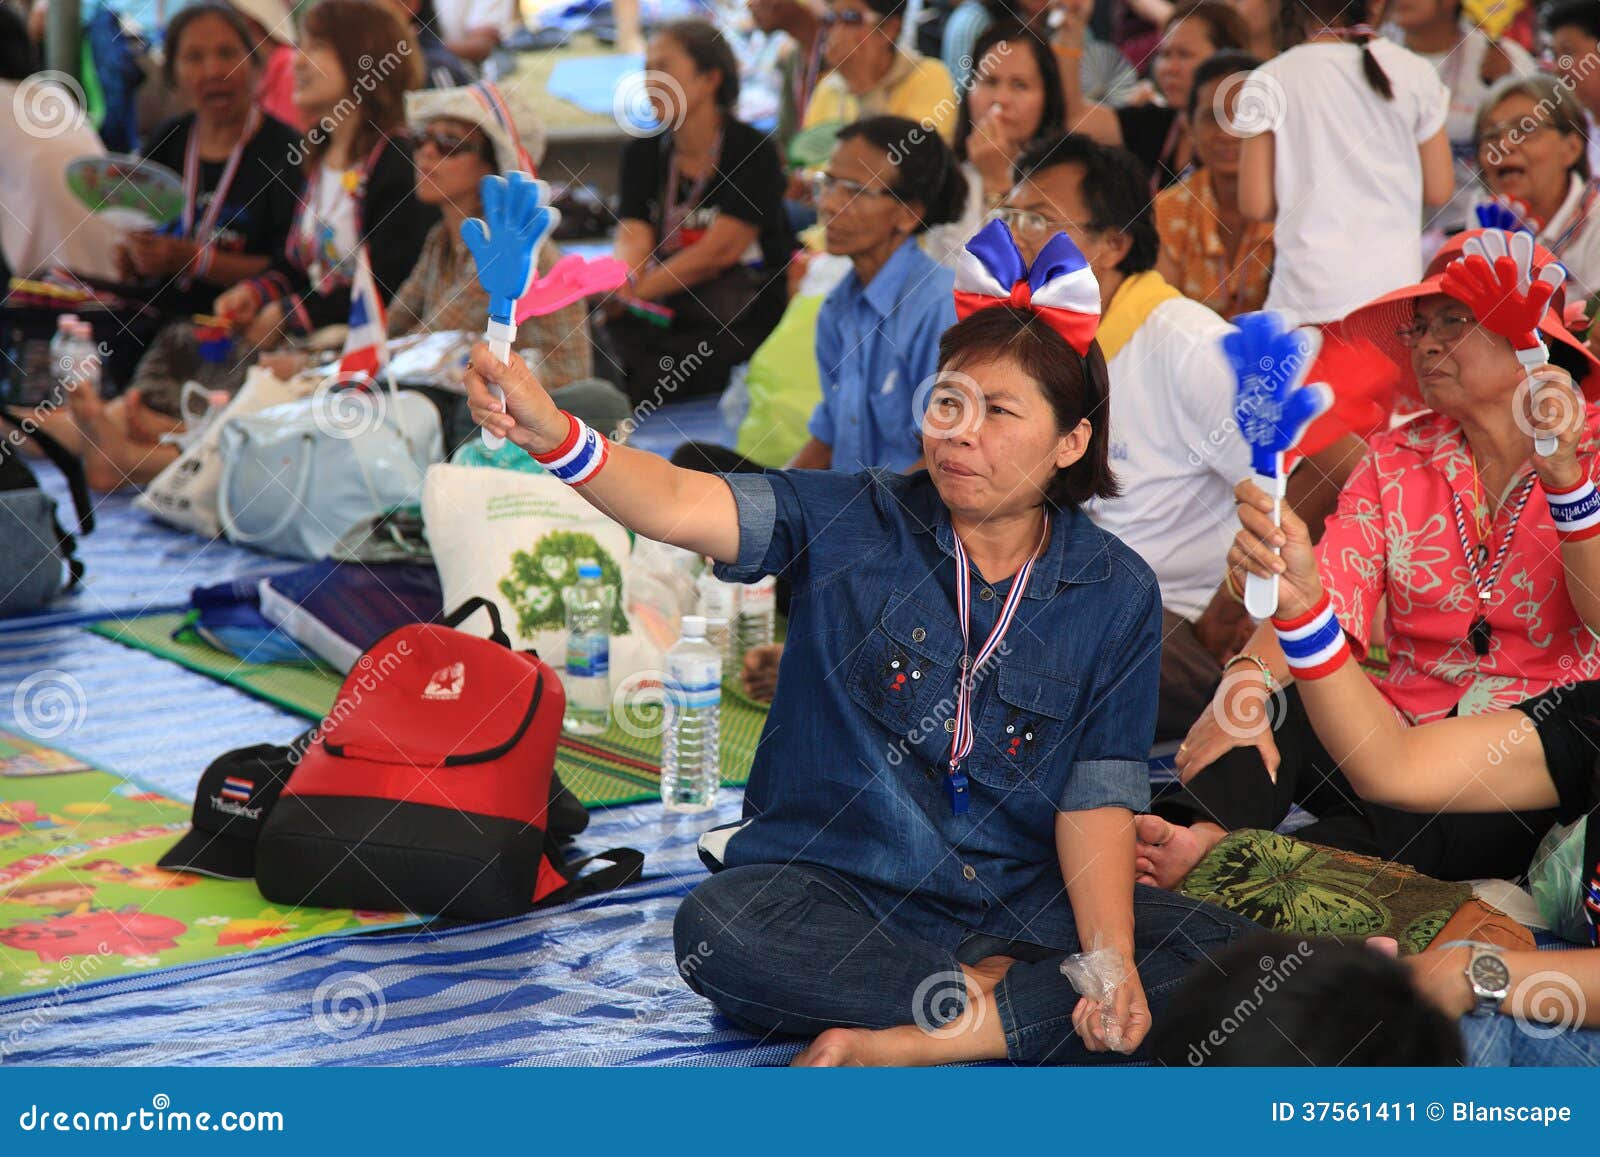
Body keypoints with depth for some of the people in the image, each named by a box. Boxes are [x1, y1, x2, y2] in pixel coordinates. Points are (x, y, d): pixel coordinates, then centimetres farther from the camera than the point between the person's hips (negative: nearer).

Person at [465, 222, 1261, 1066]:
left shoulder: (1114, 591, 1)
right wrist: (552, 434, -38)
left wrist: (1113, 963, -19)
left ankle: (901, 1044, -25)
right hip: (835, 890, -1)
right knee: (717, 932, -34)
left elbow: (1095, 802, -3)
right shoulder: (849, 522, -3)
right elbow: (683, 507, -19)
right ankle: (1014, 998, -18)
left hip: (1022, 901, 2)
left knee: (1225, 955, -23)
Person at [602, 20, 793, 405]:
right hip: (670, 315, 4)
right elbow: (634, 238, -3)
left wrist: (635, 290, -25)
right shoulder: (643, 152, 9)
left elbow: (720, 250, -17)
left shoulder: (753, 152, -8)